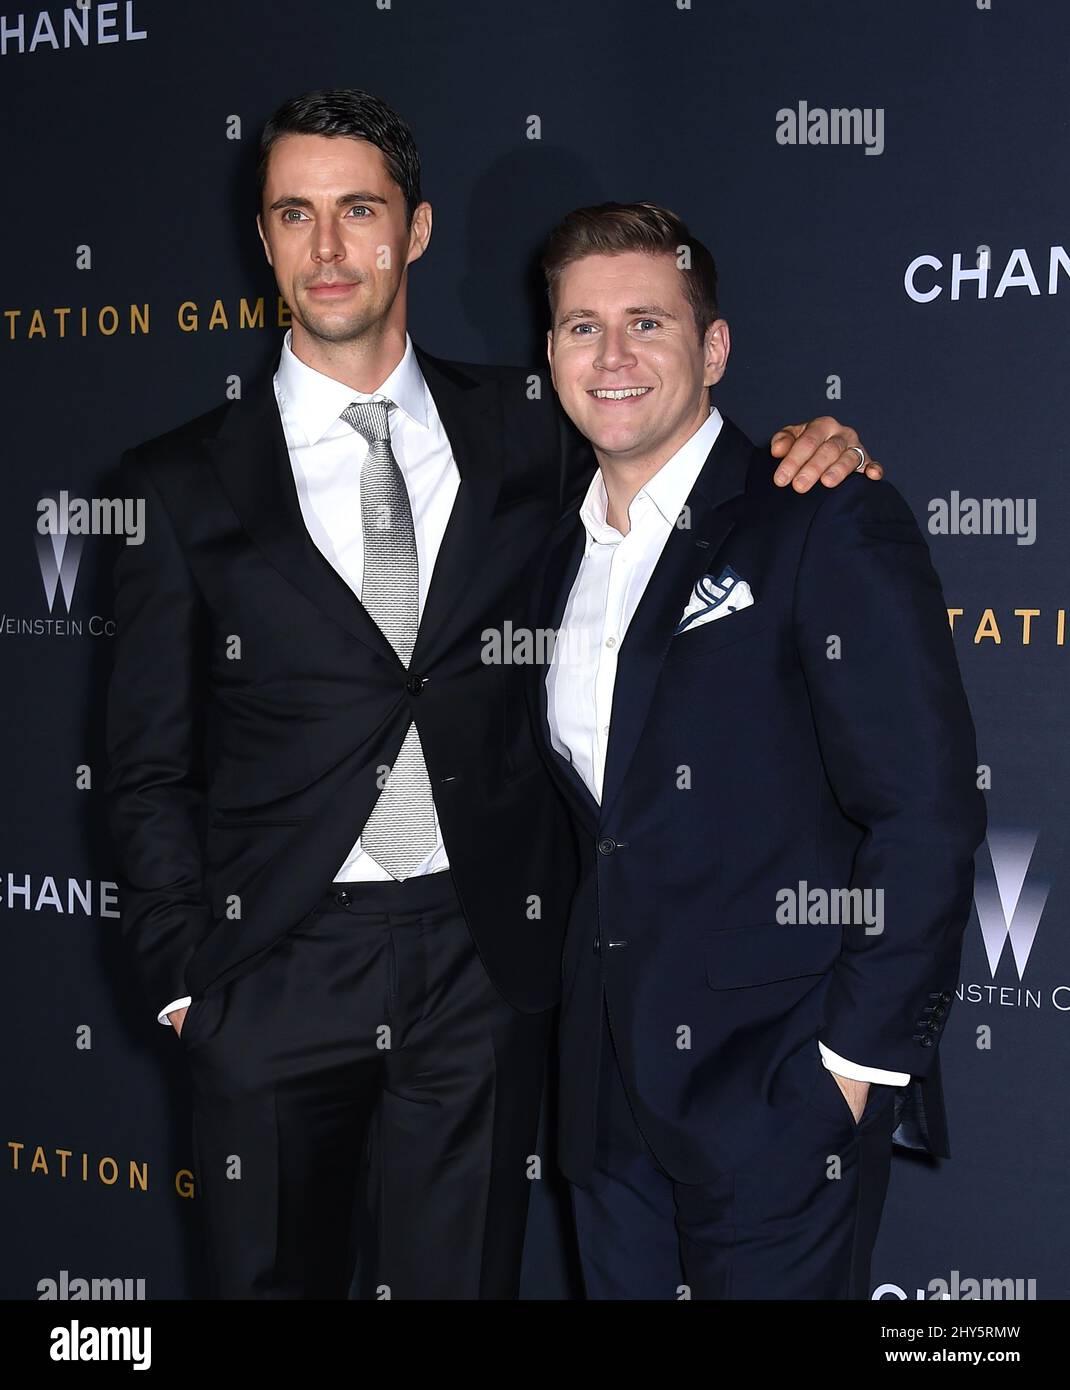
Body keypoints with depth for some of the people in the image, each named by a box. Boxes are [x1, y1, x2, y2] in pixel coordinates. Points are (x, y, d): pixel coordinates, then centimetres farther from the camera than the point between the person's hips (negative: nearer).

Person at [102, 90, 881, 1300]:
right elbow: (150, 772, 2)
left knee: (465, 1276, 12)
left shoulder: (521, 431, 5)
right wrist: (184, 983, -4)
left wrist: (811, 458, -4)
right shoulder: (182, 484, 1)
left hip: (483, 961, 1)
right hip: (277, 963, -1)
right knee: (272, 1276, 12)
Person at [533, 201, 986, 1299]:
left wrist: (858, 1058, -15)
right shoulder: (567, 558, 13)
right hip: (611, 1090, 6)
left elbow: (928, 810, -14)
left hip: (778, 1093, -6)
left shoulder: (829, 526, -9)